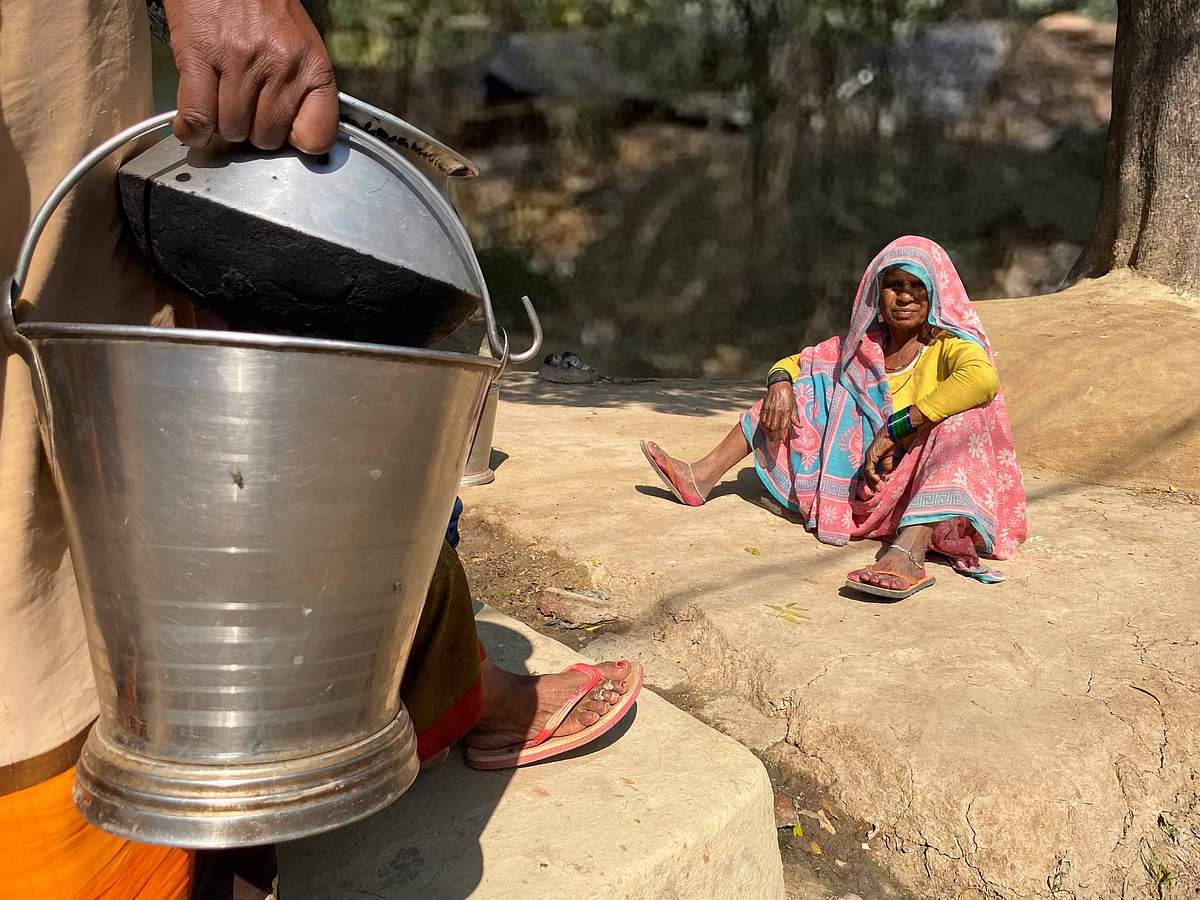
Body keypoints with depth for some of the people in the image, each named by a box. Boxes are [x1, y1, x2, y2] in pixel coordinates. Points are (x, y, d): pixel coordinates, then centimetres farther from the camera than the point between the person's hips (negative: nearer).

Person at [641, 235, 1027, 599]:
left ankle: (909, 552, -53)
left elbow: (985, 378, -36)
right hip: (866, 480, 5)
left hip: (925, 487, -5)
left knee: (963, 414, -33)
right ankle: (702, 478, -1)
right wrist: (780, 383, -13)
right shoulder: (862, 346, 4)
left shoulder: (949, 346, -12)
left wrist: (894, 429, -37)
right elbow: (792, 363, 13)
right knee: (809, 376, 4)